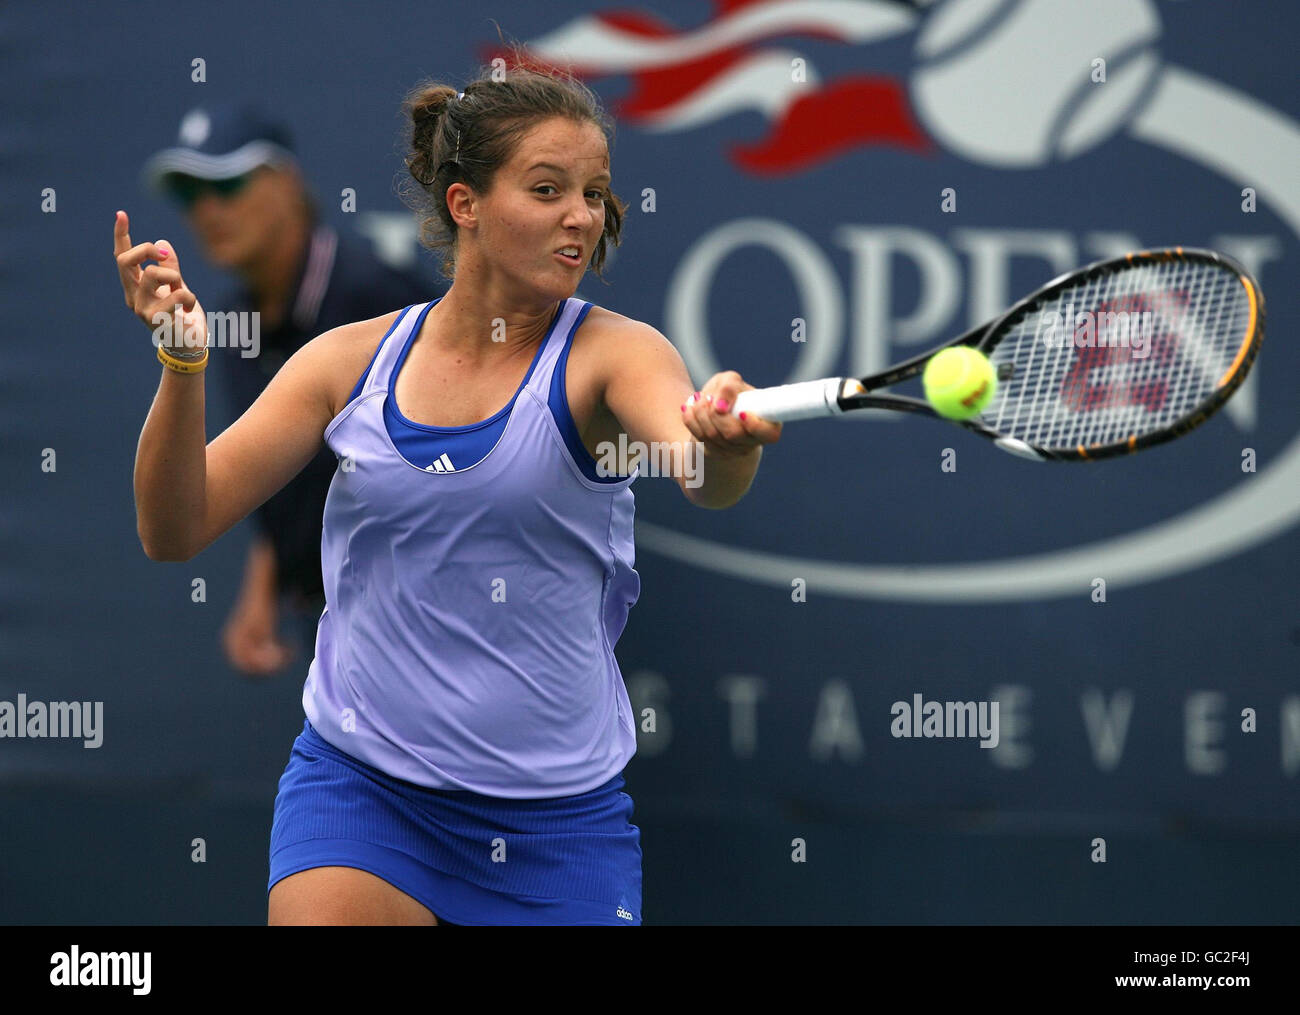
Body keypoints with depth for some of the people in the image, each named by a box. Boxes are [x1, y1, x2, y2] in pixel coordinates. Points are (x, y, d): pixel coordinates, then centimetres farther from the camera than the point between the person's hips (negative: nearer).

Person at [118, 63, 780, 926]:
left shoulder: (613, 354, -5)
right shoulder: (351, 361, 2)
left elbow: (704, 481, -27)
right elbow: (178, 529, 1)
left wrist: (725, 439, -51)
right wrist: (182, 362, -15)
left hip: (559, 820, 0)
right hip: (358, 783, 0)